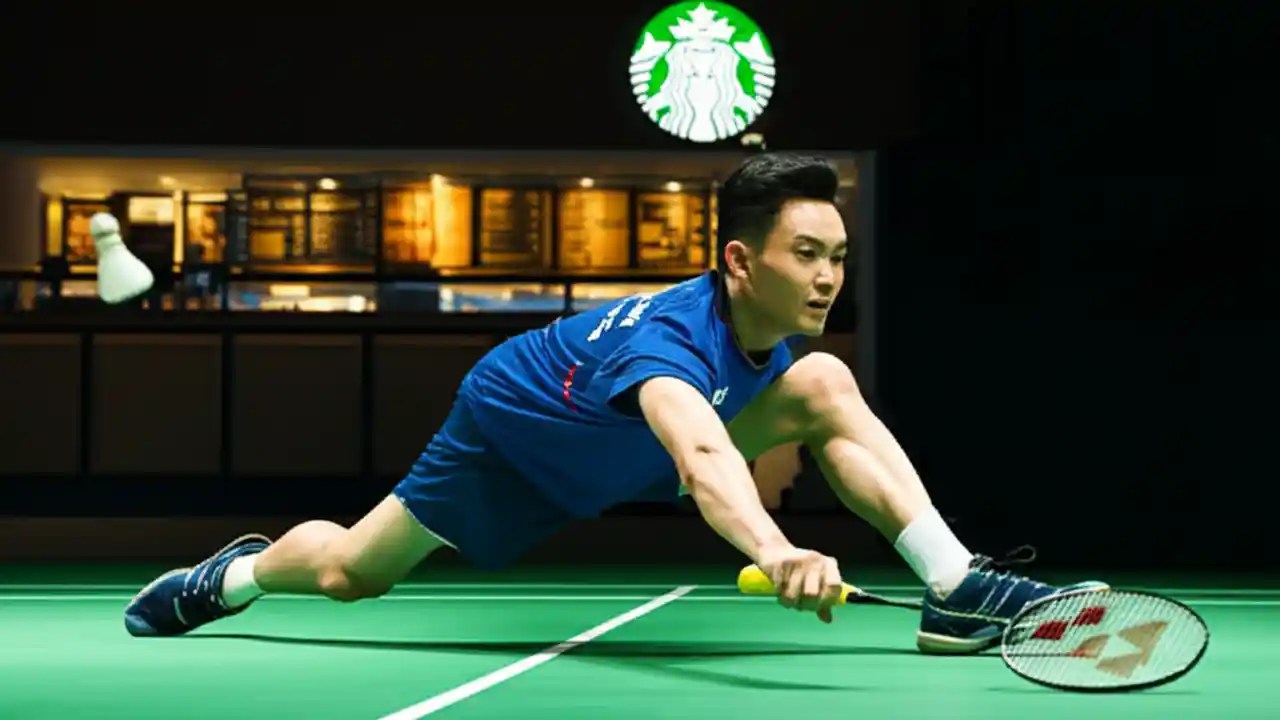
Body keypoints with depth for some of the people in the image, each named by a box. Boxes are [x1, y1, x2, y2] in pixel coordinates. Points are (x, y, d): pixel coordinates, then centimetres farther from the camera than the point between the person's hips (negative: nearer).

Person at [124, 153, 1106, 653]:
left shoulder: (768, 332, -22)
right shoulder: (667, 335, -45)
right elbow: (704, 458, -67)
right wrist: (775, 552, -85)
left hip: (631, 446, 5)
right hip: (511, 428, -5)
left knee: (826, 383, -19)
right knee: (348, 573, 4)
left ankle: (958, 589, -24)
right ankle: (238, 571, 41)